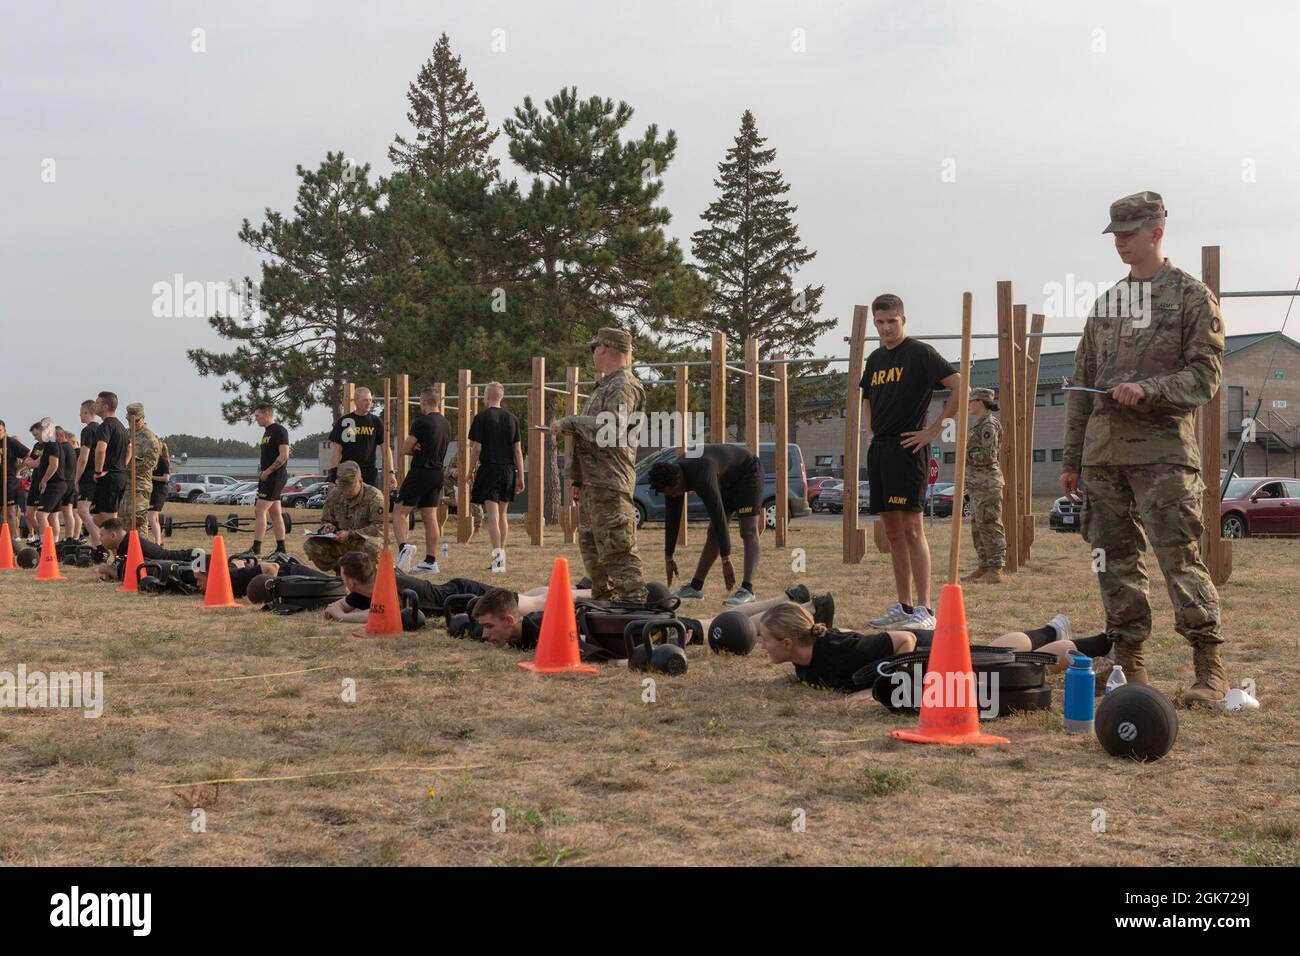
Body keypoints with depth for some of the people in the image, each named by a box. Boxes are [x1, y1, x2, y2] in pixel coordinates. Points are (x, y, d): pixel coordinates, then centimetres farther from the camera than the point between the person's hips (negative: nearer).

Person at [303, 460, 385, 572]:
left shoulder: (373, 496, -12)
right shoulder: (333, 496, 4)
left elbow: (380, 527, -18)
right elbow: (325, 520, 18)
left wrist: (351, 534, -25)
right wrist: (328, 527, -10)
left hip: (364, 541, -4)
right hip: (339, 542, 4)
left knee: (372, 549, -41)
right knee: (311, 545, -21)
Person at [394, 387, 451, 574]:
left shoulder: (421, 422, -13)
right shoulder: (445, 424, 11)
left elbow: (406, 449, -10)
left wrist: (415, 449, 9)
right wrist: (420, 450, 2)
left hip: (420, 472, -7)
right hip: (437, 473, 7)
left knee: (400, 512, -2)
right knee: (430, 517, 8)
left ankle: (403, 547, -23)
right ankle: (430, 561, 8)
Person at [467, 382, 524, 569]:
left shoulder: (481, 417, -5)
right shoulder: (512, 419, 9)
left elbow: (476, 448, -8)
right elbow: (518, 450, 8)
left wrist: (471, 472, 1)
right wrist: (520, 477, 11)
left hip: (489, 469, -5)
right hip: (508, 470, 5)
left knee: (492, 515, -9)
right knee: (502, 515, 14)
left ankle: (498, 555, -22)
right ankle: (500, 559, 18)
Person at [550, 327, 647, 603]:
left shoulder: (624, 387, -11)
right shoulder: (604, 387, 22)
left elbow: (610, 428, -27)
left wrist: (568, 423, -17)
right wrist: (578, 479, 20)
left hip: (610, 485, -11)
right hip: (592, 483, 11)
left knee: (618, 549, -13)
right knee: (592, 549, 15)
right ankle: (603, 603, 22)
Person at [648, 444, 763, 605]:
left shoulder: (702, 477, -40)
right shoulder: (670, 477, -15)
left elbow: (719, 518, -42)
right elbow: (671, 519, -6)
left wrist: (726, 561, -41)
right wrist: (668, 558, -3)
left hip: (747, 472, -8)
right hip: (727, 481, 8)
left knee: (748, 531, -21)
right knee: (713, 533, 7)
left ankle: (747, 589, -30)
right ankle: (695, 587, 11)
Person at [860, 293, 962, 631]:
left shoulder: (920, 353, -6)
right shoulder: (875, 358, 16)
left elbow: (960, 386, -13)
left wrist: (935, 428, -13)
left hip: (907, 448, -8)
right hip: (878, 450, 8)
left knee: (912, 529, -10)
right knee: (892, 532, 10)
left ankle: (924, 610, -9)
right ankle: (903, 606, 16)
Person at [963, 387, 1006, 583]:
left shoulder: (988, 425, -13)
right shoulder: (979, 425, 18)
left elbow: (988, 455, -19)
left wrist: (966, 454, -13)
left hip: (986, 482, -11)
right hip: (977, 484, 11)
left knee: (990, 526, -11)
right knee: (978, 527, 13)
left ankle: (995, 570, -11)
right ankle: (985, 566, 18)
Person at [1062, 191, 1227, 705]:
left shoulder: (1191, 296, 1)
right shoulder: (1106, 303, 18)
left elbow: (1206, 376, -6)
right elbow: (1081, 385, 19)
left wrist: (1147, 390, -21)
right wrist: (1071, 459, 16)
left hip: (1162, 450, -6)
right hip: (1103, 452, 6)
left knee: (1179, 557, -10)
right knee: (1115, 559, 7)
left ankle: (1209, 668, -5)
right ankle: (1129, 662, 15)